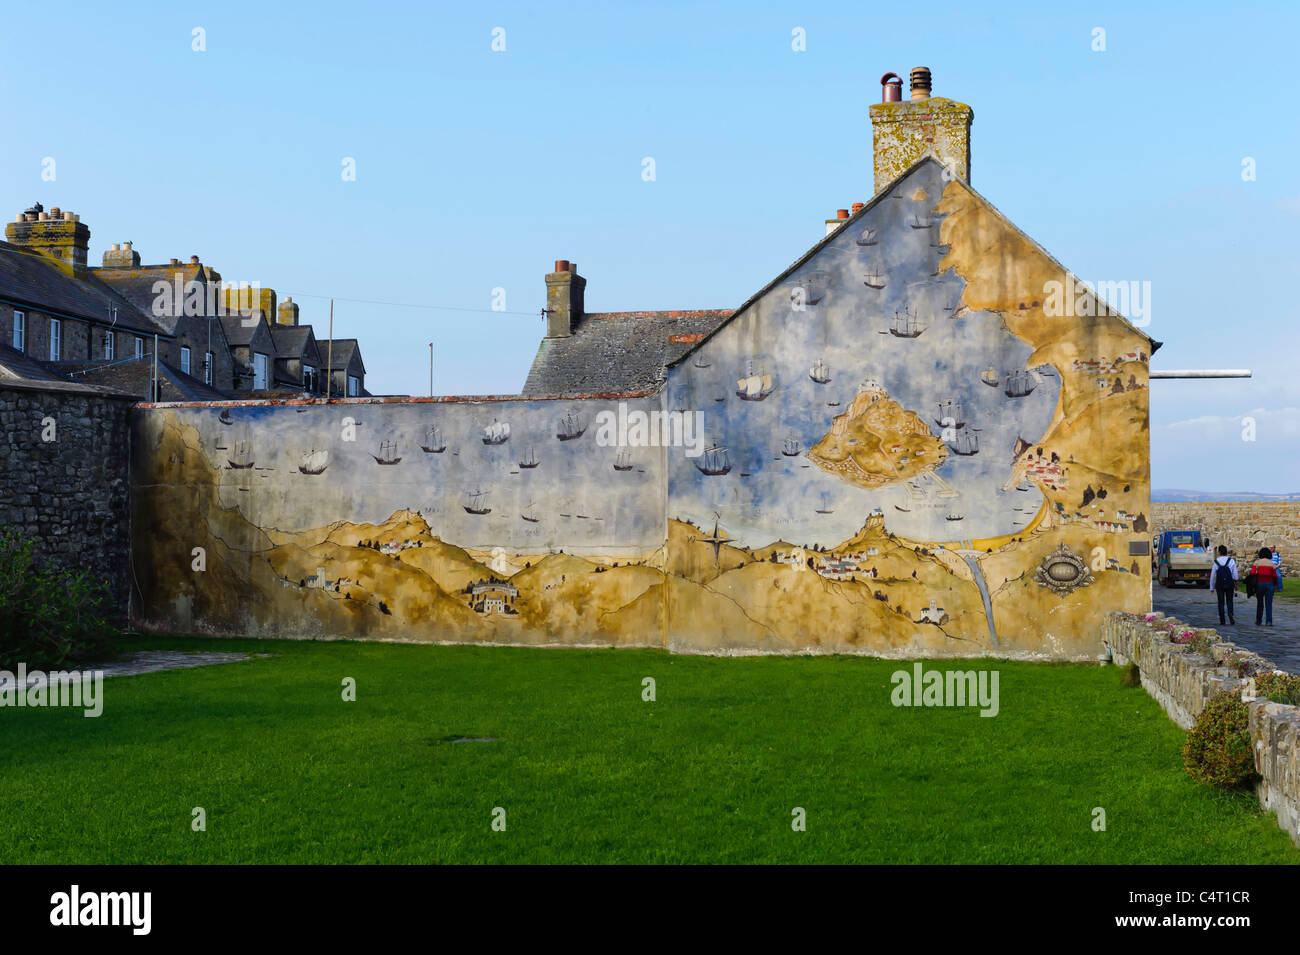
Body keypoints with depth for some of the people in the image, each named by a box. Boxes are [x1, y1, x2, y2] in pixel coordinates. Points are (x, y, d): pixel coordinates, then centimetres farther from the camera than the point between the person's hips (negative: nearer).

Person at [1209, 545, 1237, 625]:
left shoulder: (1215, 562, -1)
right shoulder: (1231, 561, 0)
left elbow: (1212, 576, -1)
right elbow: (1235, 574, -2)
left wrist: (1212, 587, 6)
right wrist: (1236, 585, 6)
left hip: (1219, 585, -1)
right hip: (1230, 584, 1)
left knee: (1221, 602, 7)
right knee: (1229, 601, 12)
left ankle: (1222, 621, 3)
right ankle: (1230, 614, -16)